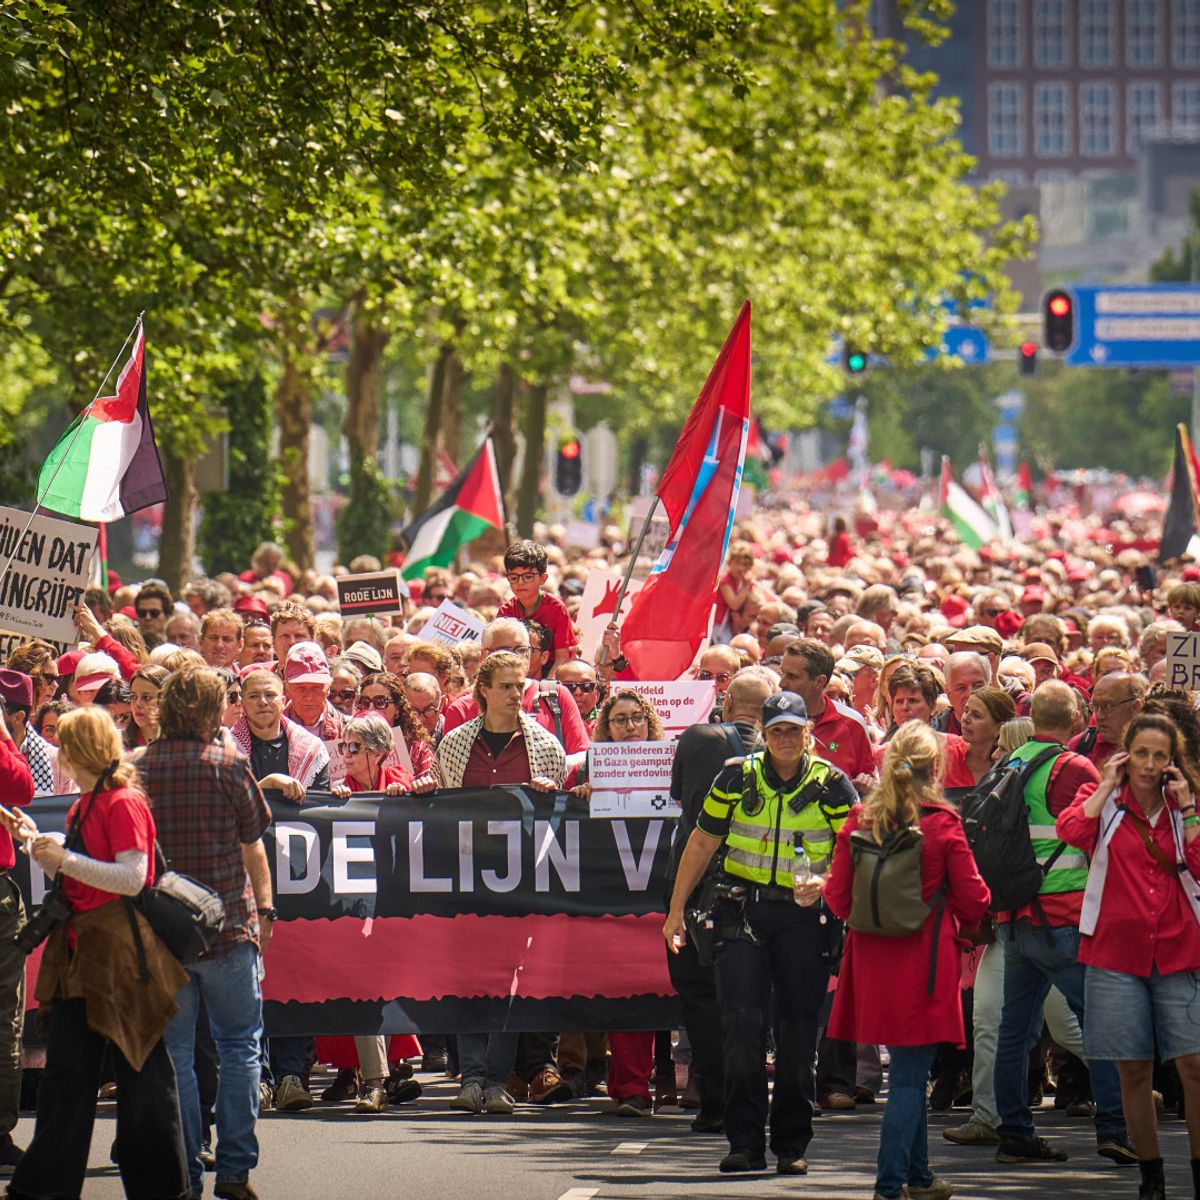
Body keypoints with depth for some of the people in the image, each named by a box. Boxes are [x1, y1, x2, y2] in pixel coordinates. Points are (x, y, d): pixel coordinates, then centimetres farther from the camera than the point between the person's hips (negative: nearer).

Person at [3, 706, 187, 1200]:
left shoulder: (124, 804, -12)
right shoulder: (83, 806, 16)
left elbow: (132, 877, -21)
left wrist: (65, 858, -21)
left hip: (120, 951, -9)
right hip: (80, 948, 9)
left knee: (140, 1073, -1)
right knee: (66, 1070, 9)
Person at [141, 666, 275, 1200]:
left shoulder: (138, 770, 0)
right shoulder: (227, 765, -5)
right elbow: (253, 845, 0)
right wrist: (263, 907, 11)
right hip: (227, 923, -2)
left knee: (174, 1052, 7)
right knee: (240, 1045, 8)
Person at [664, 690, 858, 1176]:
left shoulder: (832, 785, 0)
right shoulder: (738, 778, 3)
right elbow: (702, 844, 10)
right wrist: (676, 910, 9)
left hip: (803, 915, 0)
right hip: (744, 911, 0)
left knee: (799, 1031, 2)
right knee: (742, 1021, -9)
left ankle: (792, 1145, 12)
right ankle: (745, 1144, -6)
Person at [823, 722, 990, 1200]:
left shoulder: (859, 821, -1)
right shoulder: (942, 824, -11)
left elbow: (839, 898, 2)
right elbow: (972, 900, -5)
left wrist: (821, 889, 25)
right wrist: (969, 917, 18)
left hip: (873, 958, 4)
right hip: (925, 960, -4)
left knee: (908, 1070, 18)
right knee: (909, 1075, -1)